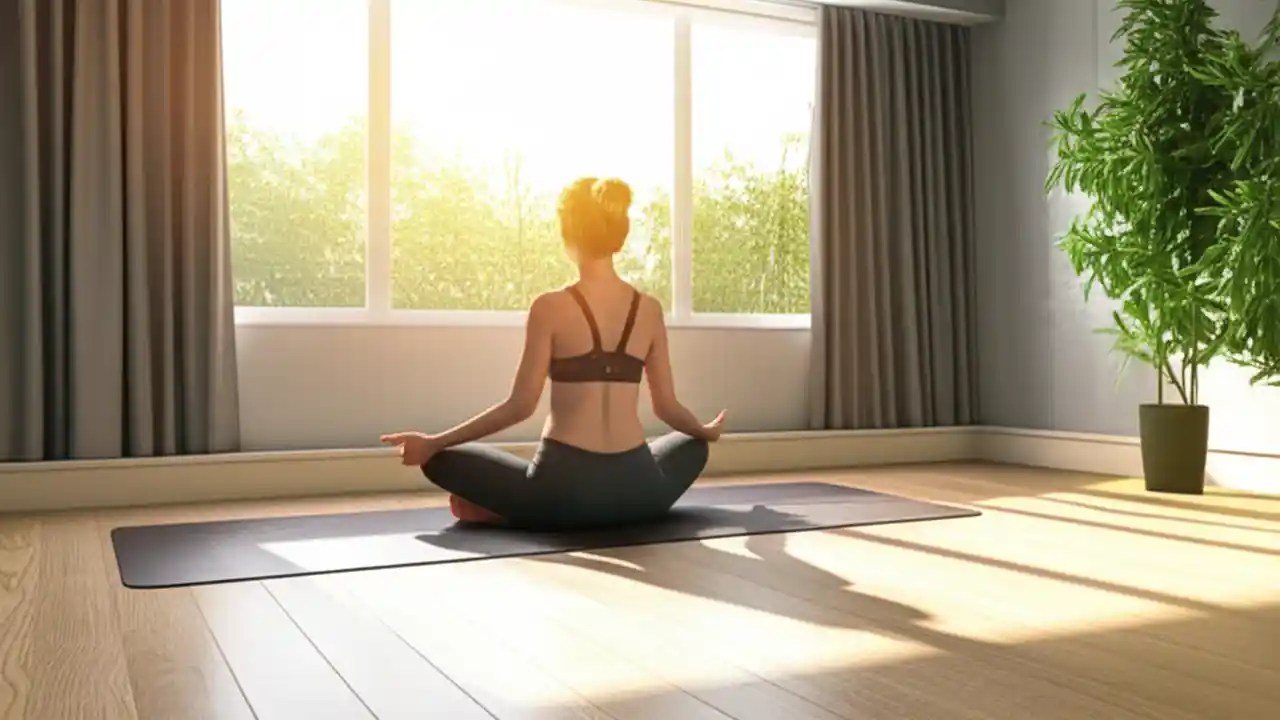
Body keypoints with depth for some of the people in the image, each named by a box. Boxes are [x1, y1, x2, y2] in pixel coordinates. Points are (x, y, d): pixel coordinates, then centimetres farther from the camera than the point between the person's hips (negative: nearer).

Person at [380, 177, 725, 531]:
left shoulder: (550, 307, -7)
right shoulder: (649, 309, 4)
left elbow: (520, 405, -9)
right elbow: (667, 407, 9)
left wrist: (433, 443, -1)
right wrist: (706, 431, 31)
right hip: (636, 491, 1)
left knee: (440, 458, 19)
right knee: (693, 445, 35)